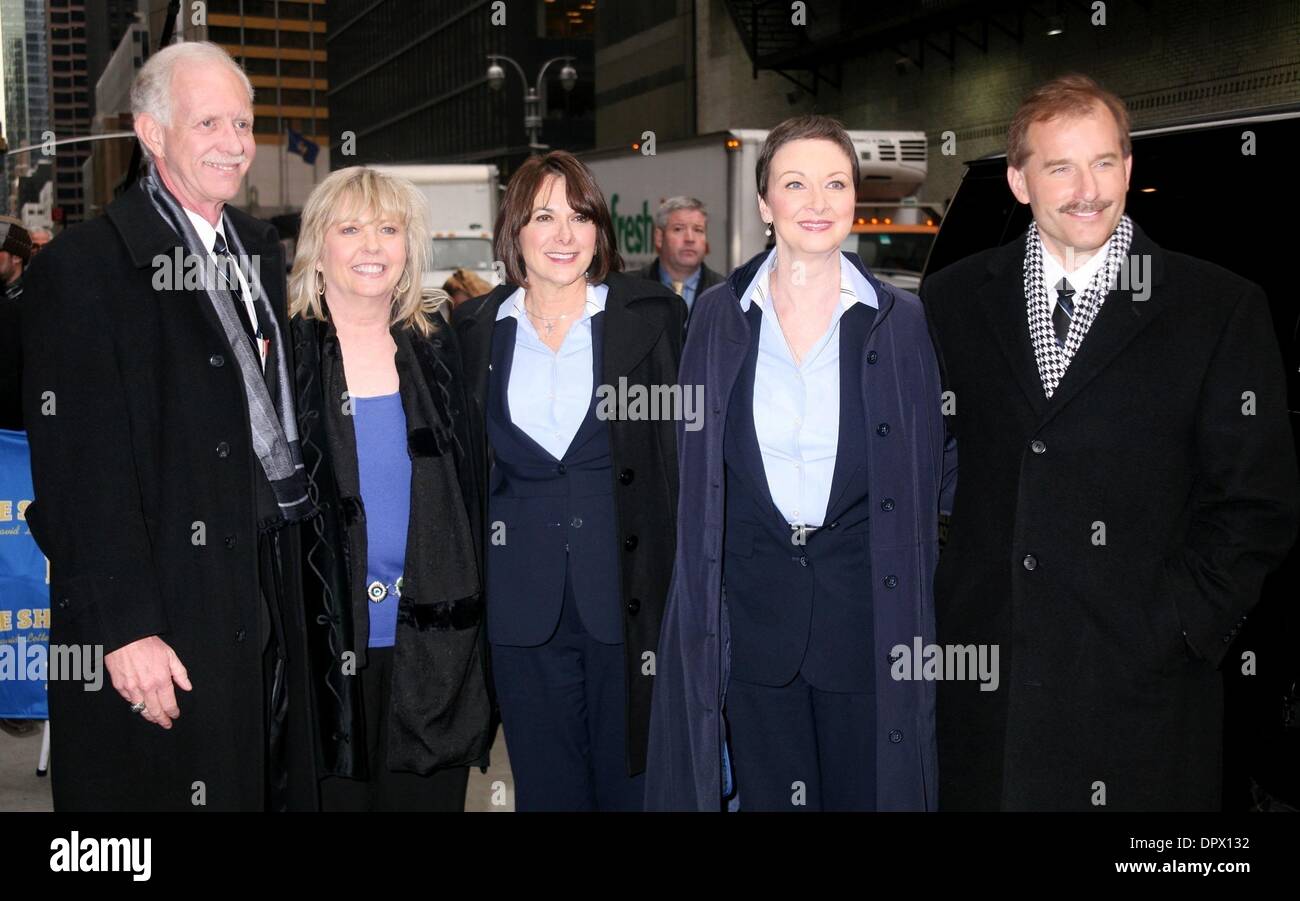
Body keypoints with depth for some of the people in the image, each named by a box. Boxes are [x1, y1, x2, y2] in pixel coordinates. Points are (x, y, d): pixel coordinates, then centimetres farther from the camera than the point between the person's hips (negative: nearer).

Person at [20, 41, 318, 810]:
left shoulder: (262, 250, 11)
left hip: (274, 594, 7)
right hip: (167, 613, -7)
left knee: (275, 782, 17)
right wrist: (124, 626, -19)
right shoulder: (85, 266, -12)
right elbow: (79, 467, -16)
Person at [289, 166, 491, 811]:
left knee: (428, 794, 10)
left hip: (430, 643, 3)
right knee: (335, 790, 7)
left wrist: (467, 613, 9)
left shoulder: (434, 347, 8)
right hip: (325, 637, -3)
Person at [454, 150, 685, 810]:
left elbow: (688, 452, -1)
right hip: (522, 602, 2)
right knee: (545, 783, 12)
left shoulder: (652, 317, 0)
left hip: (630, 596, -2)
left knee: (633, 781, 8)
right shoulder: (476, 329, 6)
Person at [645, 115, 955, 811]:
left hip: (865, 600, 0)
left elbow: (934, 461, 6)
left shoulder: (901, 320, 0)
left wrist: (912, 563, 1)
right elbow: (696, 462, 7)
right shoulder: (718, 317, 2)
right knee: (768, 793, 12)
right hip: (749, 603, 1)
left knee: (865, 789, 9)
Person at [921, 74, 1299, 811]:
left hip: (1140, 681, -1)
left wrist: (1177, 631, -9)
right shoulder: (954, 299, 5)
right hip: (982, 670, 2)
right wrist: (926, 602, 1)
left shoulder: (1222, 308, -2)